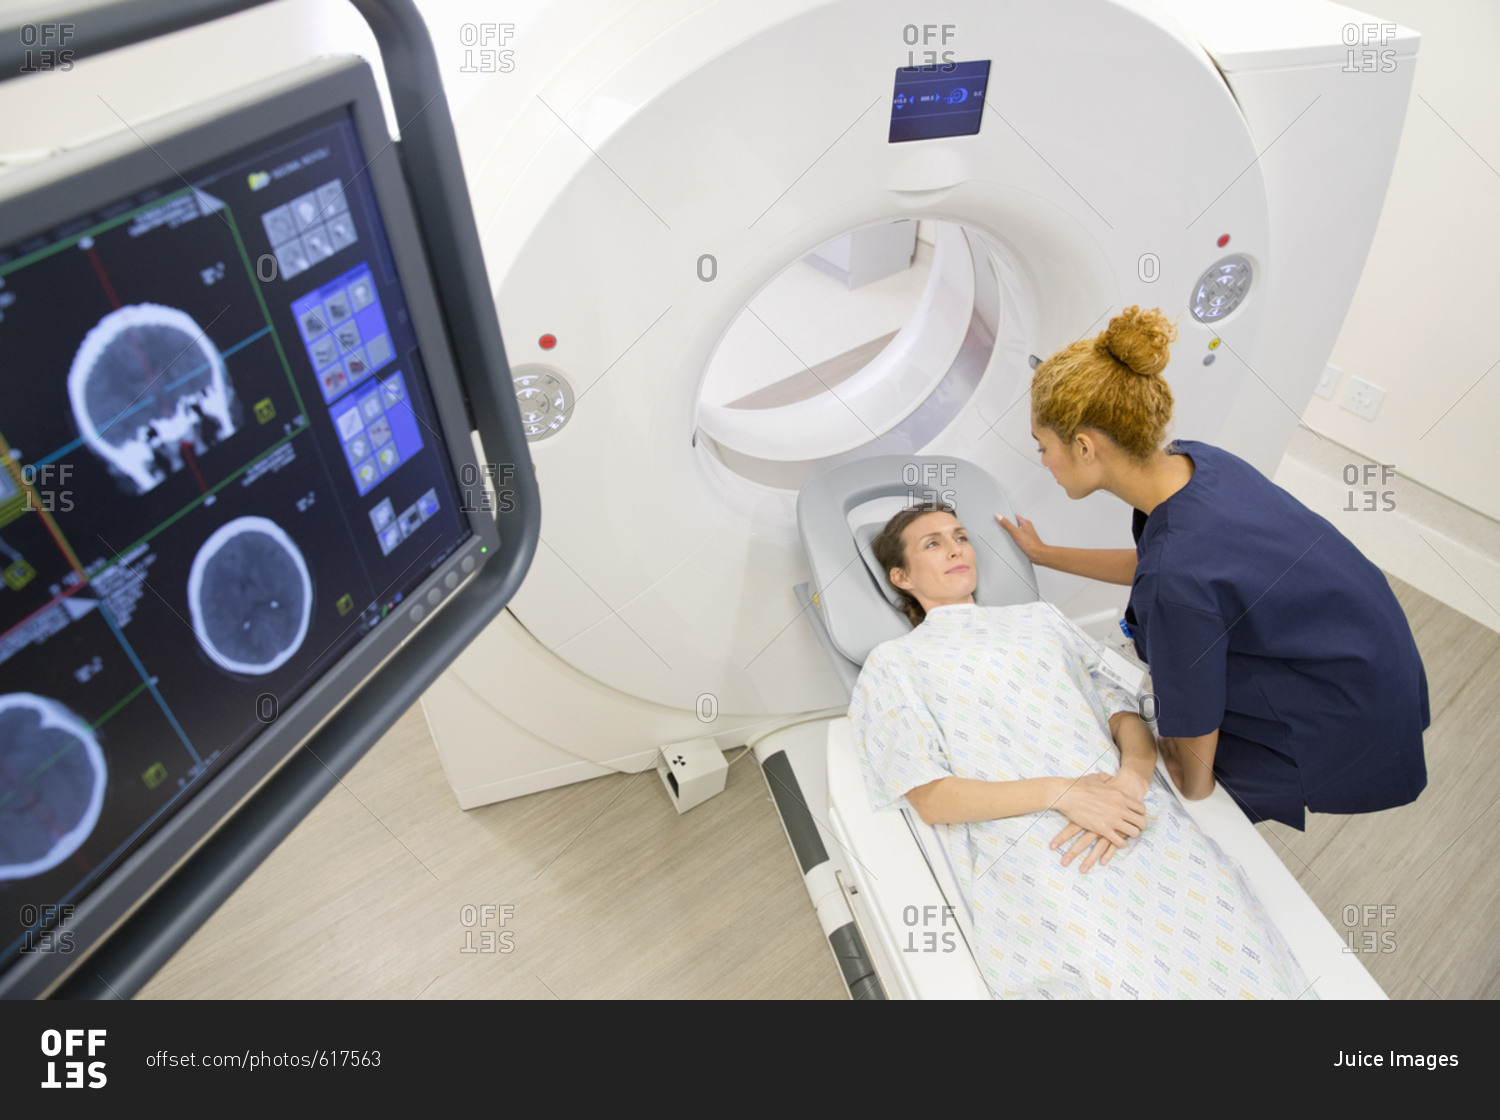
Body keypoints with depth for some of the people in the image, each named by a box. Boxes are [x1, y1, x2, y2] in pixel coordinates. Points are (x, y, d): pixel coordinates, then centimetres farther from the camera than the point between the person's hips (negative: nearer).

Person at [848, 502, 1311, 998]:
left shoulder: (1039, 617, 25)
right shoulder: (893, 662, 11)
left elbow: (1124, 712, 16)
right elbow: (932, 798, 0)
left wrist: (1130, 779, -7)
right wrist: (1061, 792, -12)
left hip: (1133, 811, 4)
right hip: (1029, 859, -3)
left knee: (1251, 970, -16)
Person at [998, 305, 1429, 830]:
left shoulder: (1176, 583, -37)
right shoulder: (1191, 460, -12)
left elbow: (1192, 733, -22)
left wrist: (1192, 792, -1)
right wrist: (1043, 554, 18)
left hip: (1346, 734, -8)